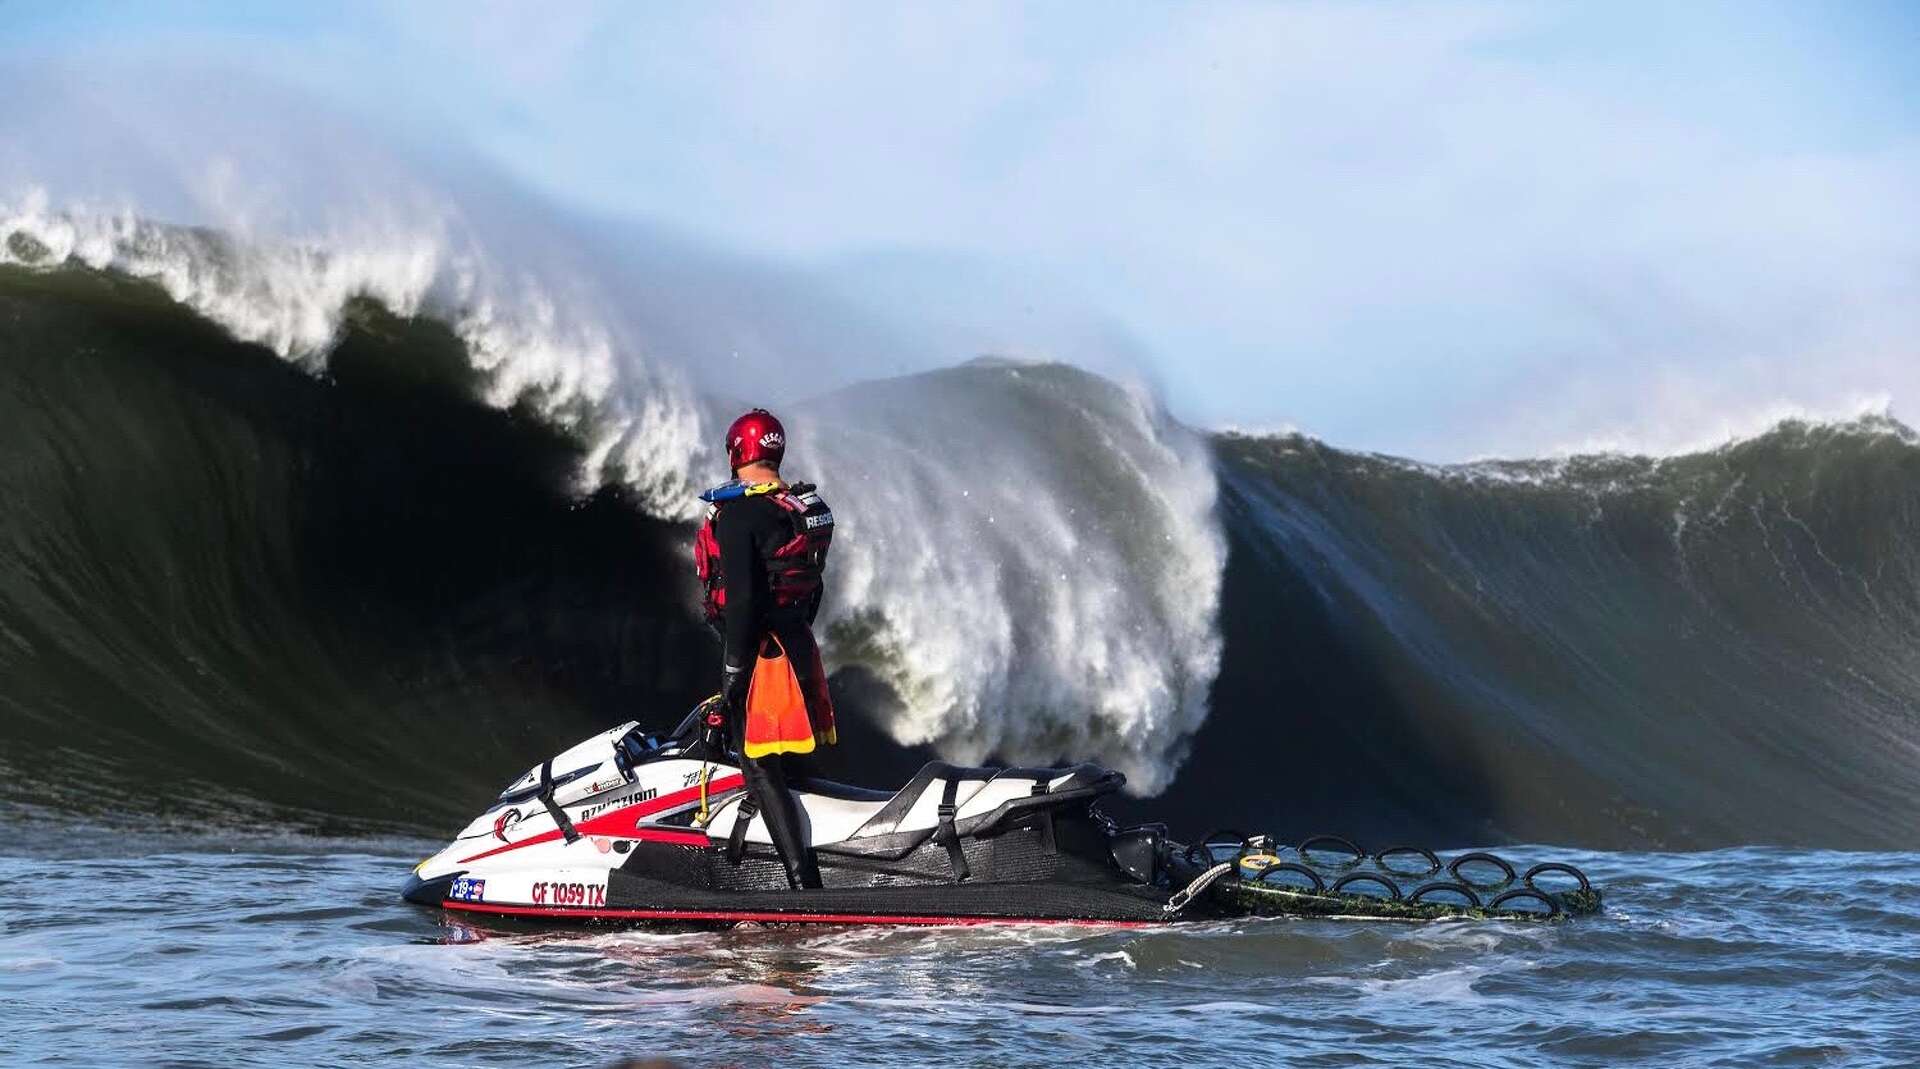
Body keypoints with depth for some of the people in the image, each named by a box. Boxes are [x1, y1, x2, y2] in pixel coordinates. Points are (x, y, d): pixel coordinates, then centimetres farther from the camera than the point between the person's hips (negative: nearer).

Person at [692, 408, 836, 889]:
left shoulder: (739, 512, -15)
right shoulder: (803, 506, 11)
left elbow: (741, 595, -21)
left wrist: (734, 665, -19)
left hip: (756, 648, -9)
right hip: (798, 644, 9)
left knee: (761, 768, -9)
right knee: (774, 758, 23)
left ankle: (802, 881, -16)